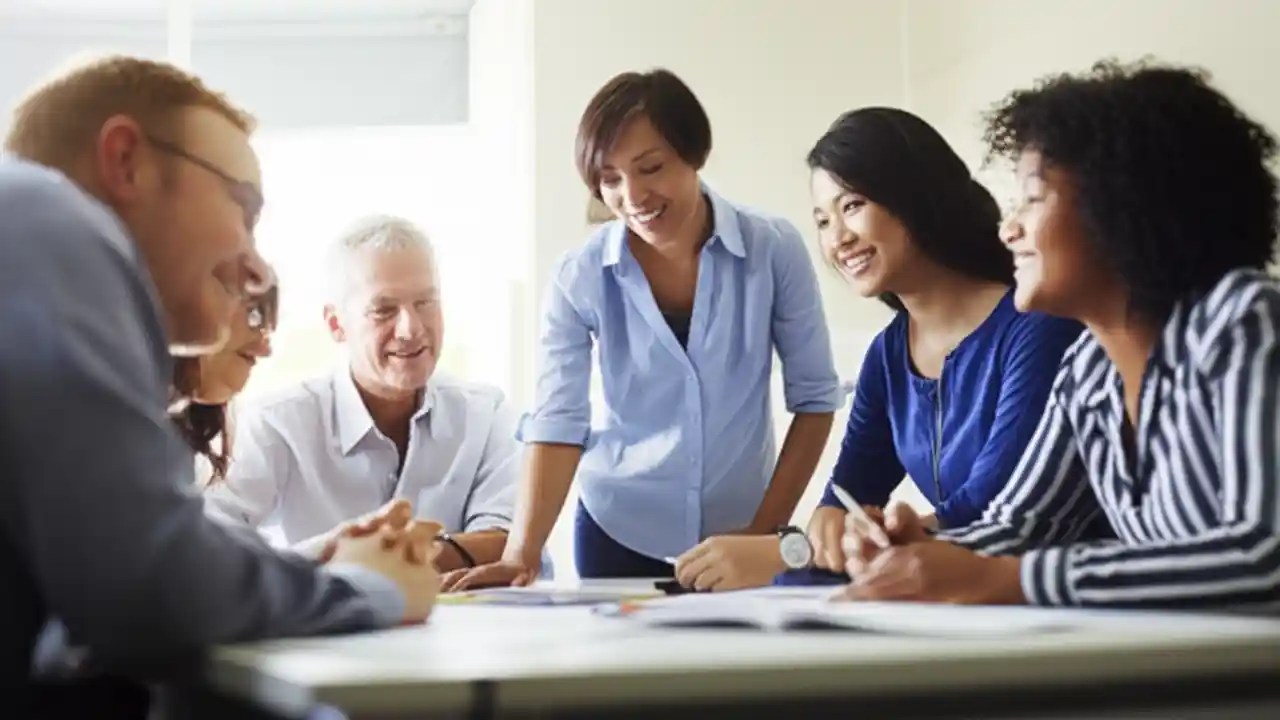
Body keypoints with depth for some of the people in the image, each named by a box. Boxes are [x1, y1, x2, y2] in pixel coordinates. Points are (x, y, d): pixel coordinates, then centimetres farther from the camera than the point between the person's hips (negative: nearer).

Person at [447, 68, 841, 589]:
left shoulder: (773, 250, -11)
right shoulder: (580, 278, -11)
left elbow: (814, 396, -5)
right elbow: (558, 422, -14)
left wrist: (768, 527, -9)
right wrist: (522, 554, -26)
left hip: (741, 535, 0)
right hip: (619, 532, 0)